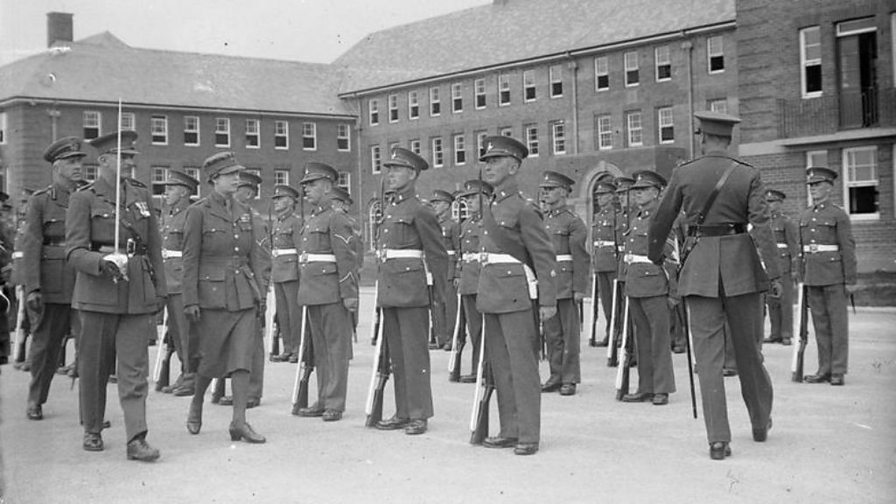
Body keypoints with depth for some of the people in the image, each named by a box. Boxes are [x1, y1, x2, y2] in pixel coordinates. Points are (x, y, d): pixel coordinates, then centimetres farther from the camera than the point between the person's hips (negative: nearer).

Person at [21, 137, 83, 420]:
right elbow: (30, 246, -4)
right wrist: (32, 288, -12)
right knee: (46, 344, 9)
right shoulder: (39, 202, 2)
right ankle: (35, 401, 27)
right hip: (52, 287, -2)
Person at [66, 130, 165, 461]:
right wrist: (102, 263, -26)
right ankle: (92, 431, 25)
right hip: (98, 292, -3)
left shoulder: (142, 195, 12)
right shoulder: (84, 198, -1)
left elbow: (154, 247, 16)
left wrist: (160, 288, 12)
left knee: (134, 368, -3)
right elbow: (74, 251, -8)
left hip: (138, 292, 3)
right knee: (95, 366, 8)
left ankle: (136, 439, -6)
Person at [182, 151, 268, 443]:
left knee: (242, 358, -3)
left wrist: (260, 290, 7)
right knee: (212, 358, 5)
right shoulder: (198, 212, -5)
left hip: (244, 296, 4)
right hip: (213, 295, -4)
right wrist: (190, 301, -10)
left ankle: (239, 422, -1)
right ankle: (197, 403, 33)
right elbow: (190, 260, -7)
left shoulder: (244, 212, 10)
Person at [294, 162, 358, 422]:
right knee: (319, 349, 11)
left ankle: (335, 403, 1)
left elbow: (347, 259, -15)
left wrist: (349, 294, -19)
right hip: (311, 293, 9)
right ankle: (323, 400, 18)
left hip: (332, 294, -9)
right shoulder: (310, 221, 18)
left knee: (336, 347, -2)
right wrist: (304, 292, 20)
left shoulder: (336, 219, -8)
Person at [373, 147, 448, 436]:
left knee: (414, 352, -4)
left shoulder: (419, 211, -7)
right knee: (396, 354, 10)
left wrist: (438, 293, -6)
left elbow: (438, 254, -6)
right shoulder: (389, 210, 17)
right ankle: (403, 413, 17)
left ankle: (419, 414, 3)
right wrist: (382, 287, 17)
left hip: (412, 290, -8)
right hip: (389, 290, 8)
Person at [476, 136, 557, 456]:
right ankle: (510, 430, 18)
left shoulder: (523, 209, -10)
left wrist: (548, 300, -15)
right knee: (499, 365, 10)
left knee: (522, 364, -5)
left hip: (516, 295, -8)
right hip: (491, 294, 8)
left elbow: (545, 256, -11)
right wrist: (484, 293, 18)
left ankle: (529, 435, 0)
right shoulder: (490, 208, 15)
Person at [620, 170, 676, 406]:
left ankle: (662, 389, 4)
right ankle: (645, 388, 17)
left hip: (655, 287, -8)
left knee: (660, 338, -2)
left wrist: (674, 292, -12)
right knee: (642, 339, 11)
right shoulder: (636, 220, 17)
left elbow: (672, 259, -10)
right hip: (634, 287, 8)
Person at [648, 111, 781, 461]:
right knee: (748, 348, 15)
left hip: (699, 264, -1)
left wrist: (654, 258, 23)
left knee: (708, 353, 2)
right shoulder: (748, 175, -2)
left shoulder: (683, 174, -1)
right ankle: (761, 422, 31)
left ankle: (718, 439, -3)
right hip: (740, 261, 1)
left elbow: (661, 222, 7)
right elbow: (761, 225, -11)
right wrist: (773, 273, -10)